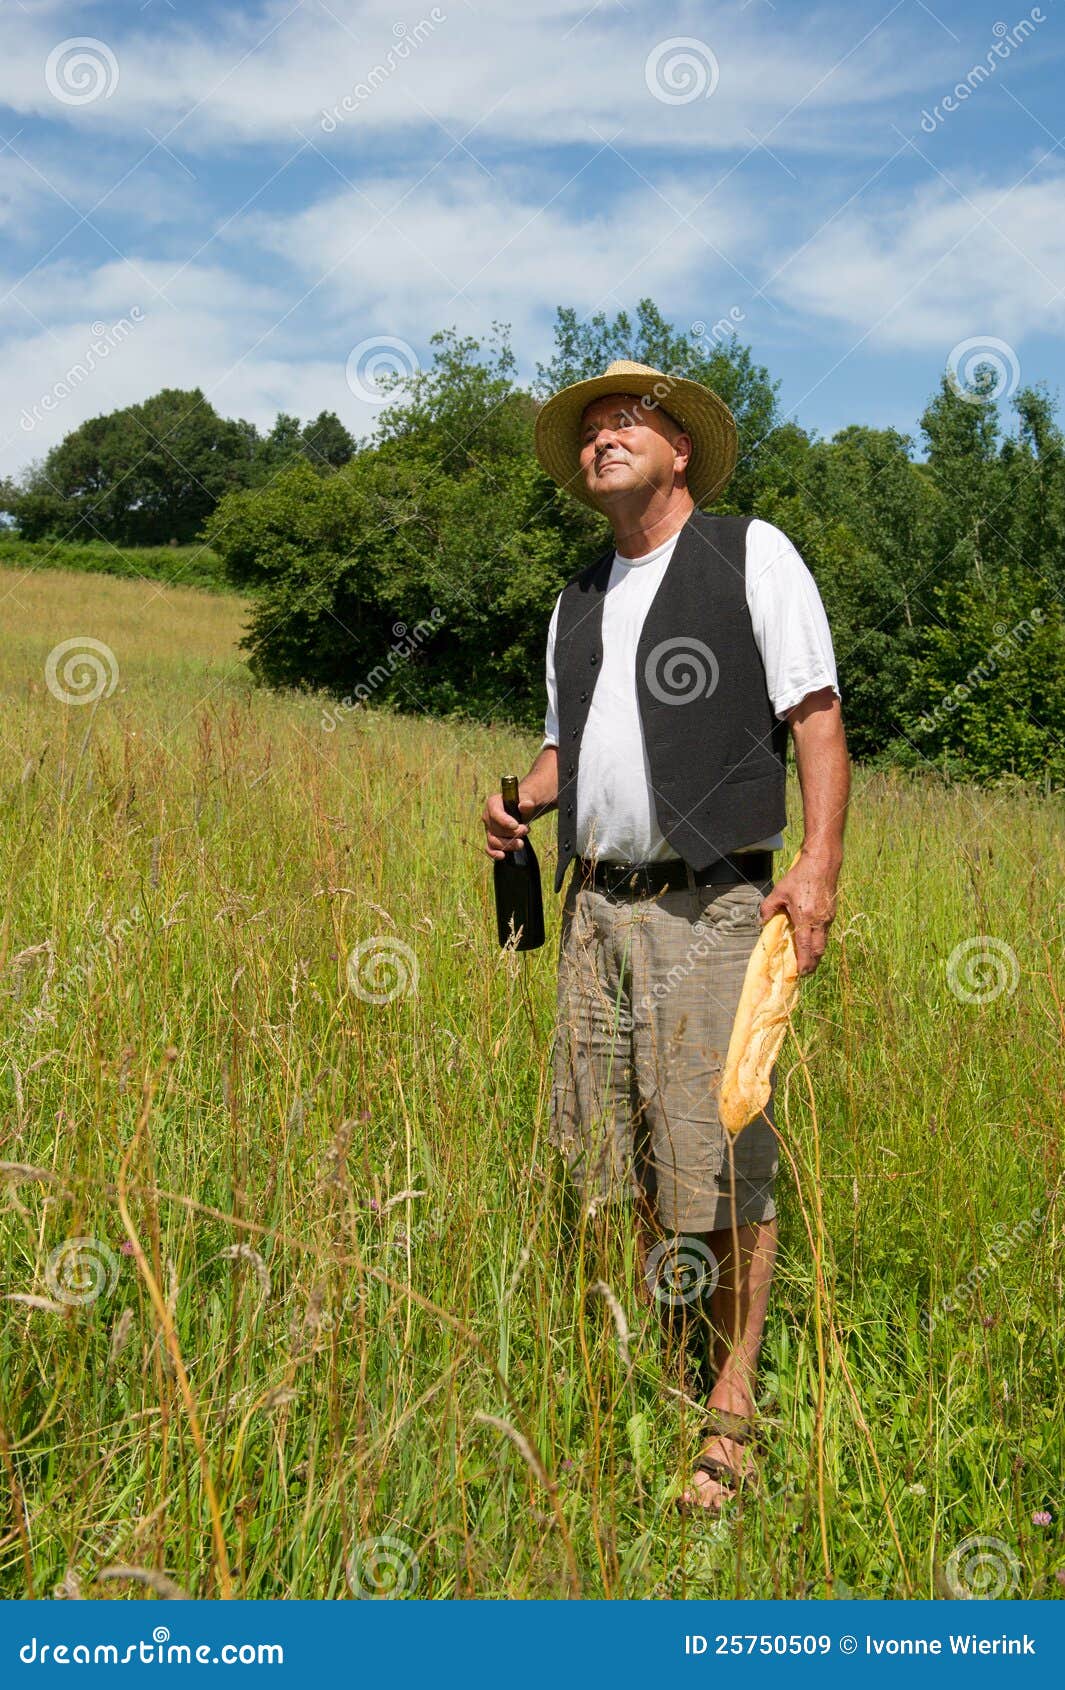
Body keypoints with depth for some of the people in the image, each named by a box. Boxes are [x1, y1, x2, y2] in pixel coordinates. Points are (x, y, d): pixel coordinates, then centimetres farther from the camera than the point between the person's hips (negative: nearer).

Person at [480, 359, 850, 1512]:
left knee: (722, 1167, -5)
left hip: (711, 907, -6)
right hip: (595, 904, 6)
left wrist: (820, 863, -15)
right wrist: (520, 800, 5)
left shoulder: (752, 553, 4)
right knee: (612, 1158, 8)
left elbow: (816, 715, -3)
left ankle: (731, 1413, 10)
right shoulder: (577, 602, 21)